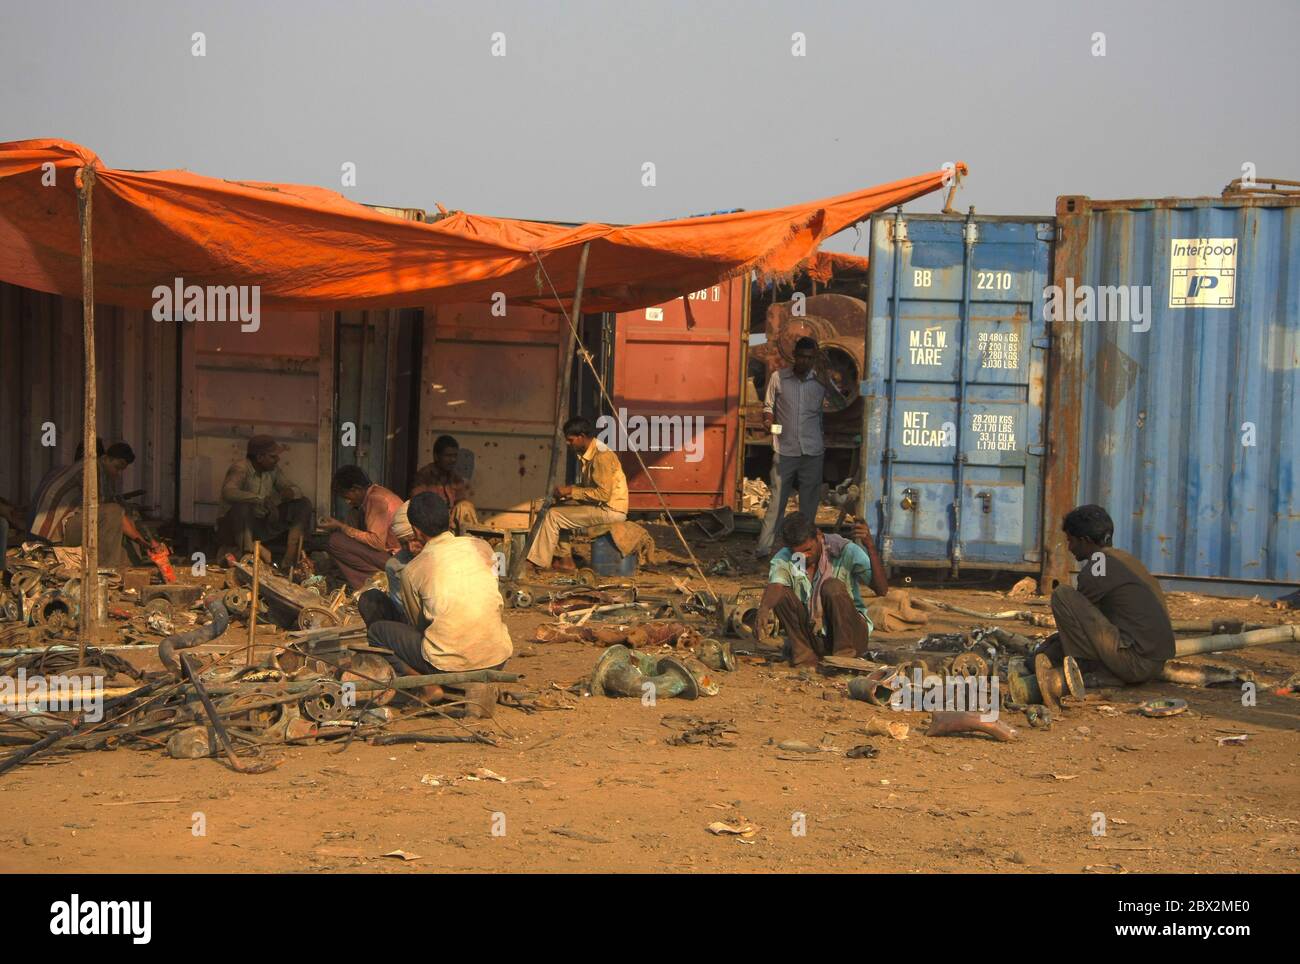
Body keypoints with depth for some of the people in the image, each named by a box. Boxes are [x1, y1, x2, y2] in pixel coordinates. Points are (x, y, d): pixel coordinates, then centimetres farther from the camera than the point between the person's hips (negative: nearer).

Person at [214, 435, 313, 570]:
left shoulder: (273, 469, 3)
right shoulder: (240, 469, -19)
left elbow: (296, 490, 6)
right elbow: (228, 492, -38)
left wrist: (290, 492, -20)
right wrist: (261, 499, -45)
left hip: (263, 524, 7)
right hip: (240, 524, -7)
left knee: (304, 504, -5)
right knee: (242, 507, -39)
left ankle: (289, 560, -18)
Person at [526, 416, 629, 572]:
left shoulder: (602, 456, -20)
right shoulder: (586, 454, 10)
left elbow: (603, 494, -24)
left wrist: (571, 491, -19)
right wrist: (566, 492, 2)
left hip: (610, 510, -10)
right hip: (600, 506, 10)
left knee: (553, 515, -12)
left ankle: (540, 563, -4)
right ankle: (565, 560, 6)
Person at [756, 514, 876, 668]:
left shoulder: (845, 551, -11)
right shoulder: (783, 560, -5)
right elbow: (775, 585, -27)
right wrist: (764, 607, -51)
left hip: (850, 633, -2)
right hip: (813, 637, 2)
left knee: (833, 586, -27)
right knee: (780, 594, -19)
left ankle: (844, 655, -25)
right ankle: (805, 656, -17)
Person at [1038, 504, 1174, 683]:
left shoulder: (1098, 564, -10)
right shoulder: (1124, 558, 18)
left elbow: (1076, 614, 0)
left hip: (1134, 665, -10)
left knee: (1062, 595, -9)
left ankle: (1083, 666, -7)